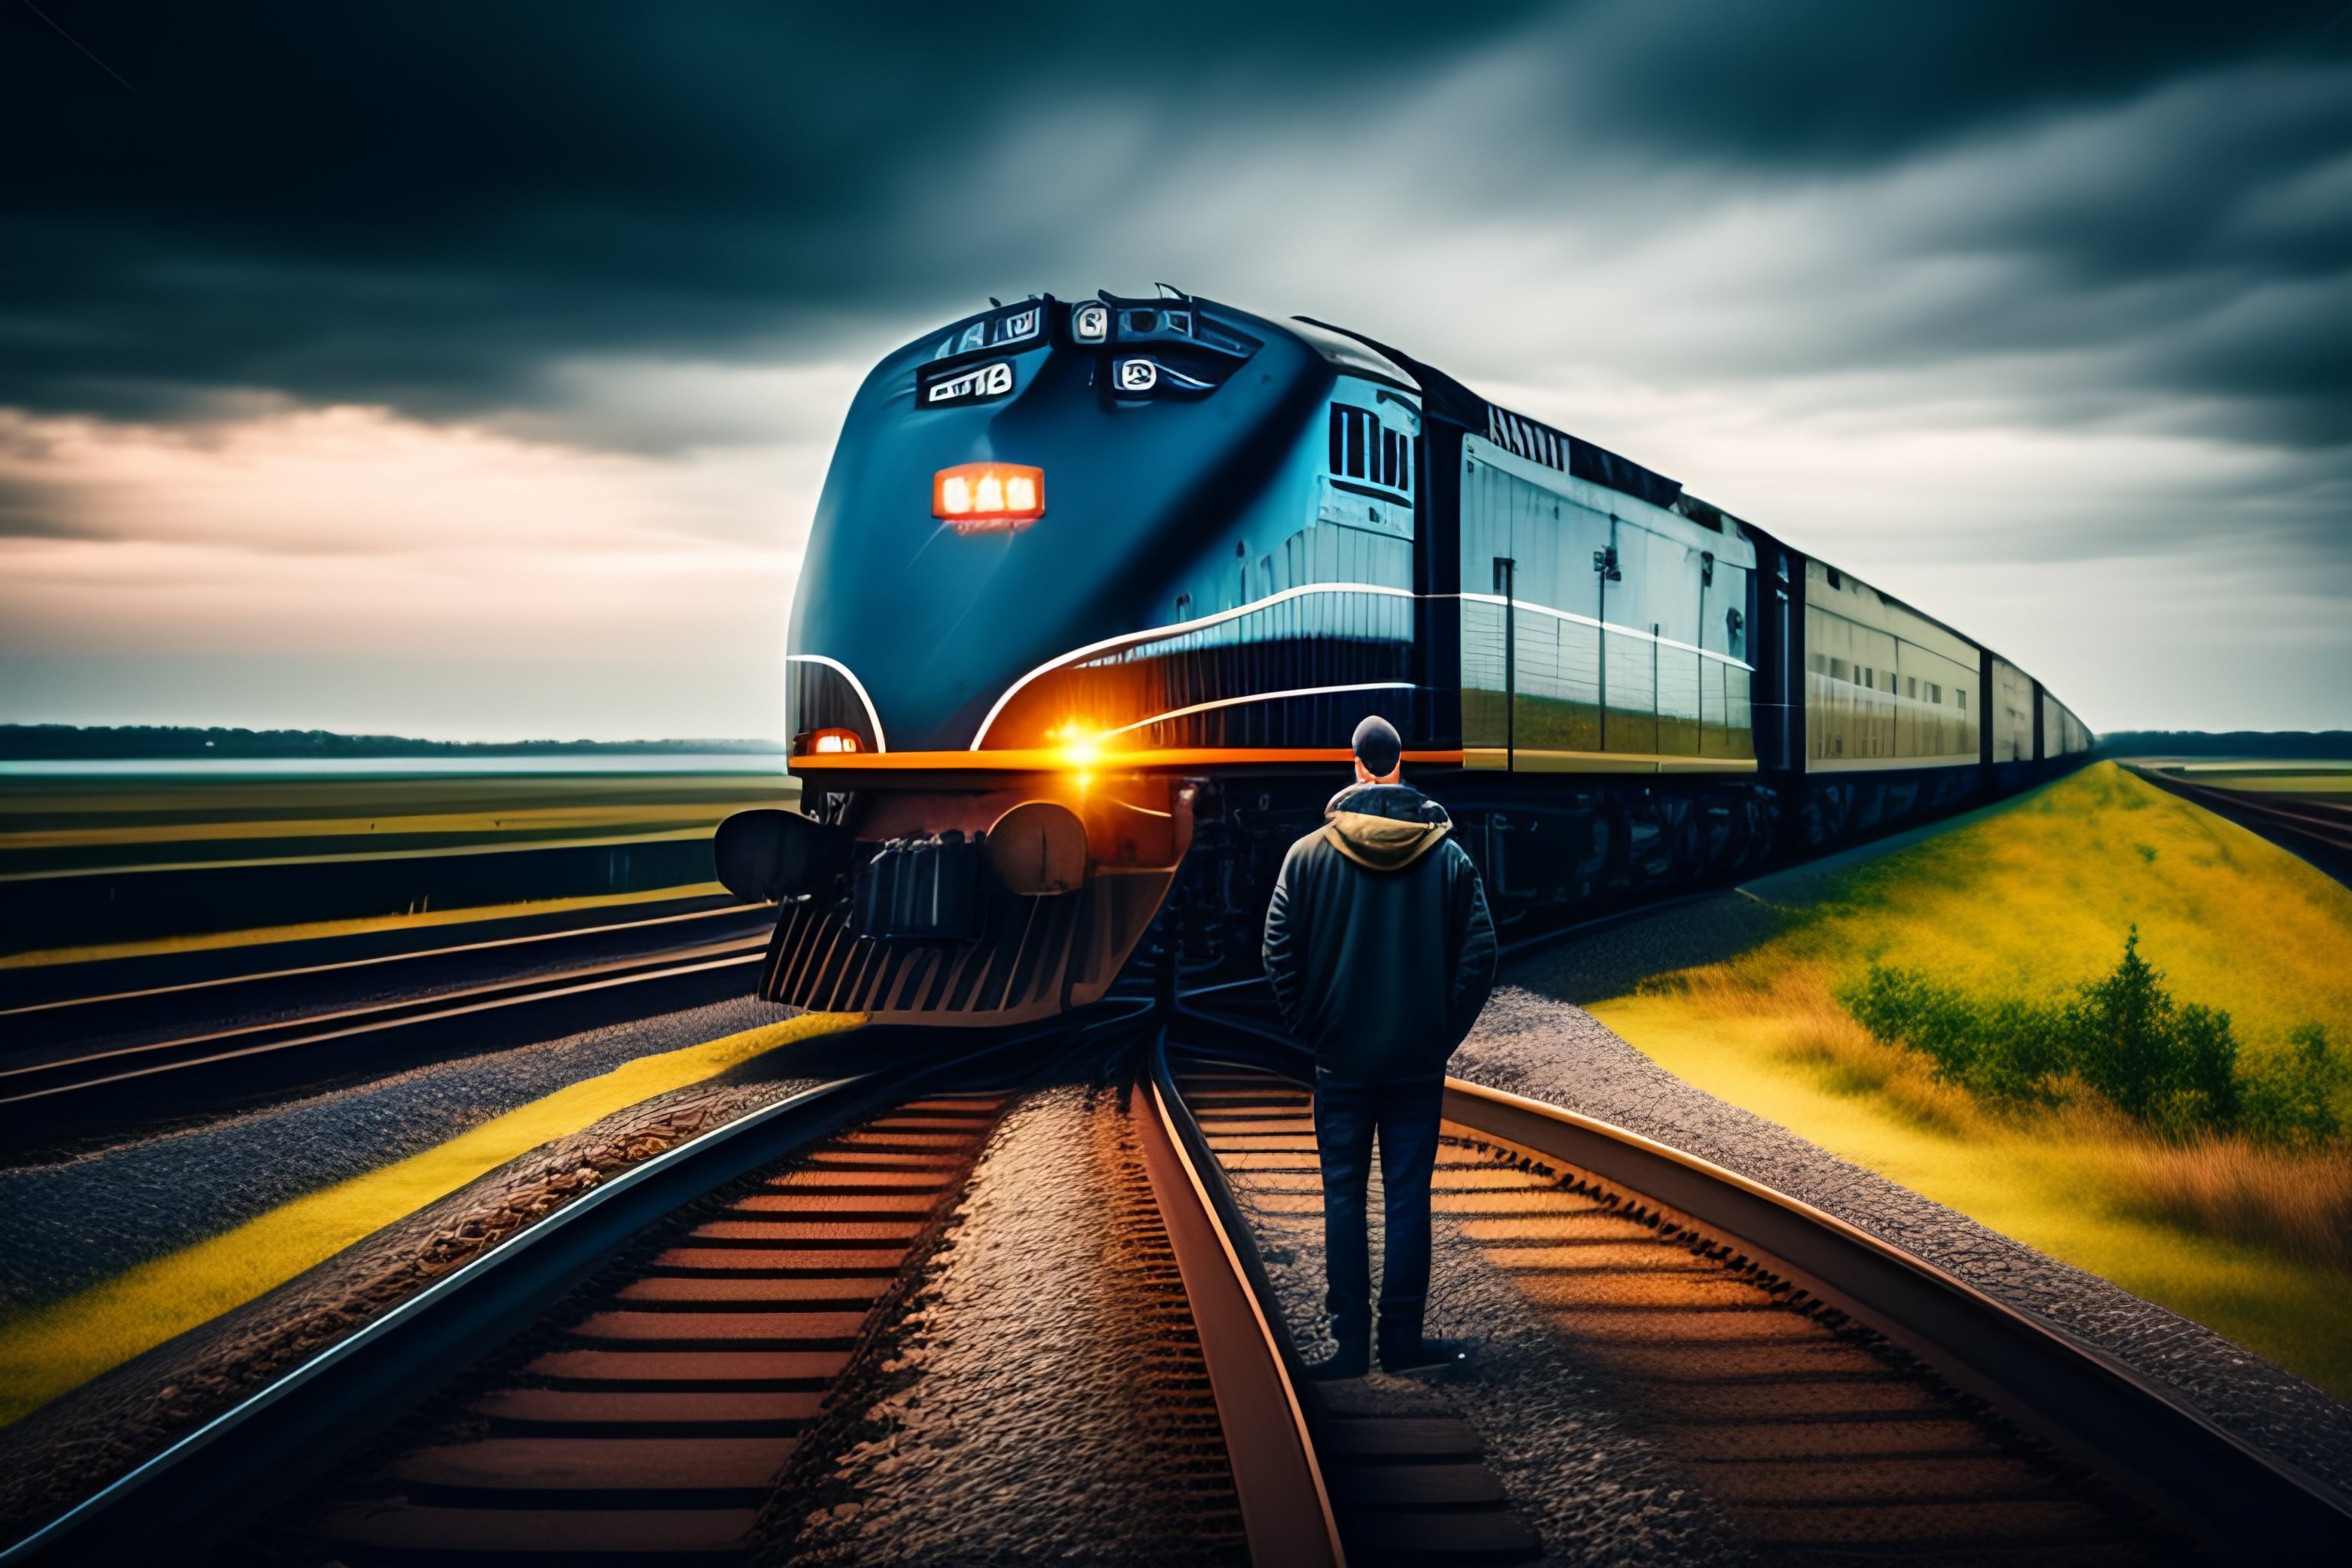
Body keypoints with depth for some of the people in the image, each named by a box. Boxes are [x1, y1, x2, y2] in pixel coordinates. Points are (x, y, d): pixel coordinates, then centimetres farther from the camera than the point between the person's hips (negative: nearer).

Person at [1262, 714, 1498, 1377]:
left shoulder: (1308, 855, -5)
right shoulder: (1449, 857, -3)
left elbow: (1279, 955, -6)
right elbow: (1479, 956, -5)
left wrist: (1312, 1031, 3)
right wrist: (1444, 1036, 3)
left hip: (1341, 1063, 0)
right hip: (1419, 1064, 0)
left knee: (1344, 1198, 6)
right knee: (1409, 1197, 6)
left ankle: (1350, 1342, 8)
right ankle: (1402, 1339, 11)